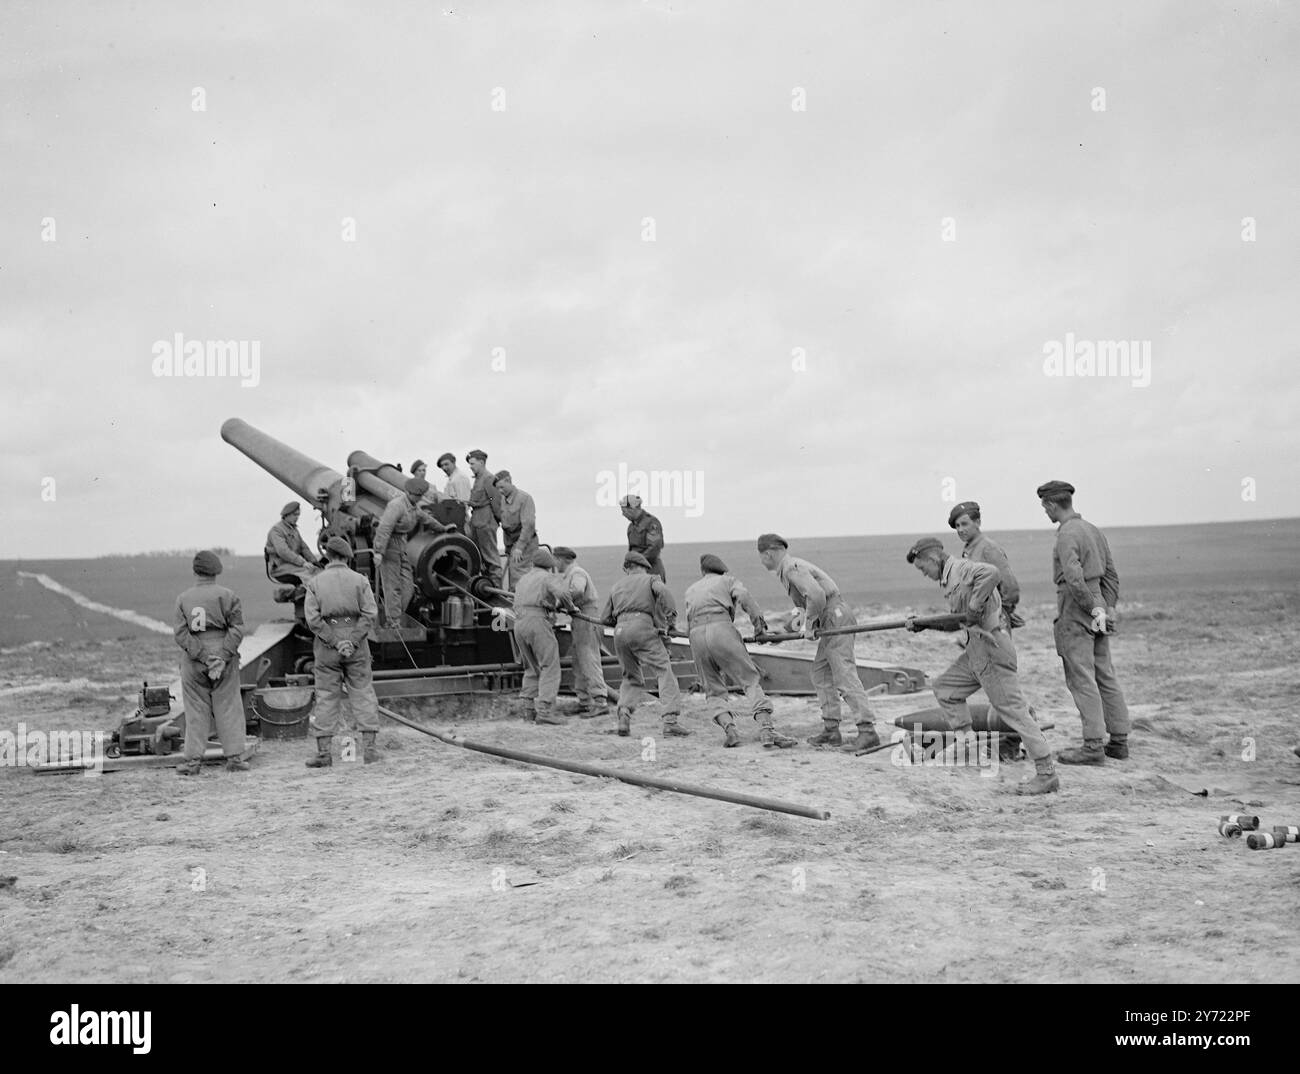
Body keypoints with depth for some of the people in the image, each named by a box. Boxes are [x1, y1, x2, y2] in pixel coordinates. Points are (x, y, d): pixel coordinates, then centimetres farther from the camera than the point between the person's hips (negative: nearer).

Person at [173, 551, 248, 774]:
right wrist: (222, 657, -11)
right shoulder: (227, 595, 0)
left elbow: (181, 633, -5)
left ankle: (193, 759, 5)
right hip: (223, 654, -1)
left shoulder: (183, 598, 4)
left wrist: (203, 657, -10)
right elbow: (237, 629, -8)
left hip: (193, 661, 1)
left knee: (196, 709, 6)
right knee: (228, 707, 5)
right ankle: (234, 757, 4)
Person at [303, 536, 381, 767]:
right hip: (356, 642, 0)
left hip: (327, 645, 0)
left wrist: (335, 642, -9)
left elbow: (313, 618, -8)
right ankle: (369, 748, 4)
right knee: (362, 692, 6)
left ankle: (323, 752, 5)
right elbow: (370, 613, -8)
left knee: (326, 696, 5)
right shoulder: (360, 580, 1)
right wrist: (352, 641, -10)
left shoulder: (315, 583, 2)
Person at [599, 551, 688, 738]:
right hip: (642, 626, -5)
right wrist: (667, 620, -4)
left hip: (620, 631, 5)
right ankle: (670, 720, -17)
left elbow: (605, 618, 23)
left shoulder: (616, 586, 28)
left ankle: (624, 714, -2)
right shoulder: (651, 579, 16)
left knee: (632, 677, 19)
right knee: (664, 672, -4)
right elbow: (662, 592, -7)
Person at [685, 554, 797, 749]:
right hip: (721, 629, -3)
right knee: (750, 680, -2)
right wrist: (759, 623, 2)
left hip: (696, 636, 3)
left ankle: (729, 728, -10)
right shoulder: (727, 580, 24)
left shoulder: (691, 590, 34)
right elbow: (743, 596, 1)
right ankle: (766, 729, -18)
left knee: (714, 691, 13)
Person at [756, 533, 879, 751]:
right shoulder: (786, 569, 19)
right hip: (831, 622, 11)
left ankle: (867, 731, -18)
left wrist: (809, 623, -13)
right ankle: (831, 730, 14)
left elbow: (817, 595, -26)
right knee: (821, 674, 13)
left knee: (845, 676, -14)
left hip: (836, 617, -11)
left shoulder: (792, 568, -13)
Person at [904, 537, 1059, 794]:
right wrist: (922, 625, 16)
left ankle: (1047, 774, -8)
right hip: (976, 650, 10)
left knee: (1011, 708, -9)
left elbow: (990, 573, -33)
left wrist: (974, 609, -25)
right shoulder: (949, 578, 20)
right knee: (945, 688, 17)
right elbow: (955, 622, 24)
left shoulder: (962, 568, -11)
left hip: (990, 646, -10)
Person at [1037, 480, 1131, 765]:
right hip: (1097, 608, 9)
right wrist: (1108, 609, 10)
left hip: (1075, 613, -9)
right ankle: (1119, 741, 15)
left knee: (1081, 680, -6)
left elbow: (1073, 578, -27)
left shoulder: (1067, 535, -15)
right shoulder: (1094, 531, 14)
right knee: (1105, 677, 11)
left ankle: (1093, 746, -6)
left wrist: (1094, 609, -20)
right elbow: (1111, 575, 15)